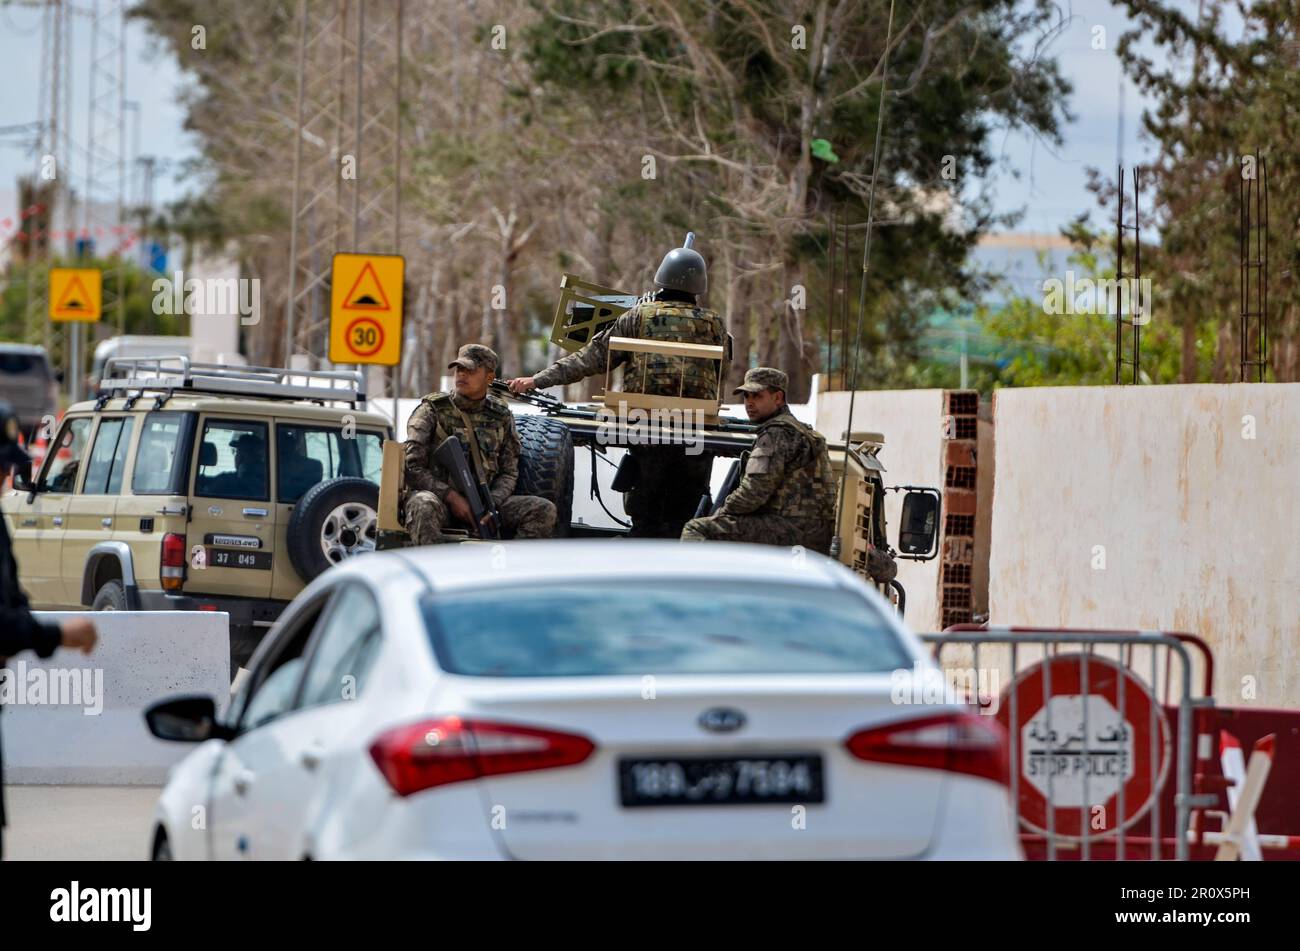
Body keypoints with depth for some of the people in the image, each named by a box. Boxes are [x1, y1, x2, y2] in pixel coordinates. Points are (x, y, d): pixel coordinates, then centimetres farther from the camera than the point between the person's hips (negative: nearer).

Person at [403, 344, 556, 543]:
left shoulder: (501, 416, 12)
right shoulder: (432, 410, 3)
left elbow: (509, 472, 11)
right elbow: (413, 467, -4)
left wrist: (490, 503, -10)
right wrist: (452, 497, -16)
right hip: (438, 496, -3)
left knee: (544, 510, -17)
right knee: (424, 505, -40)